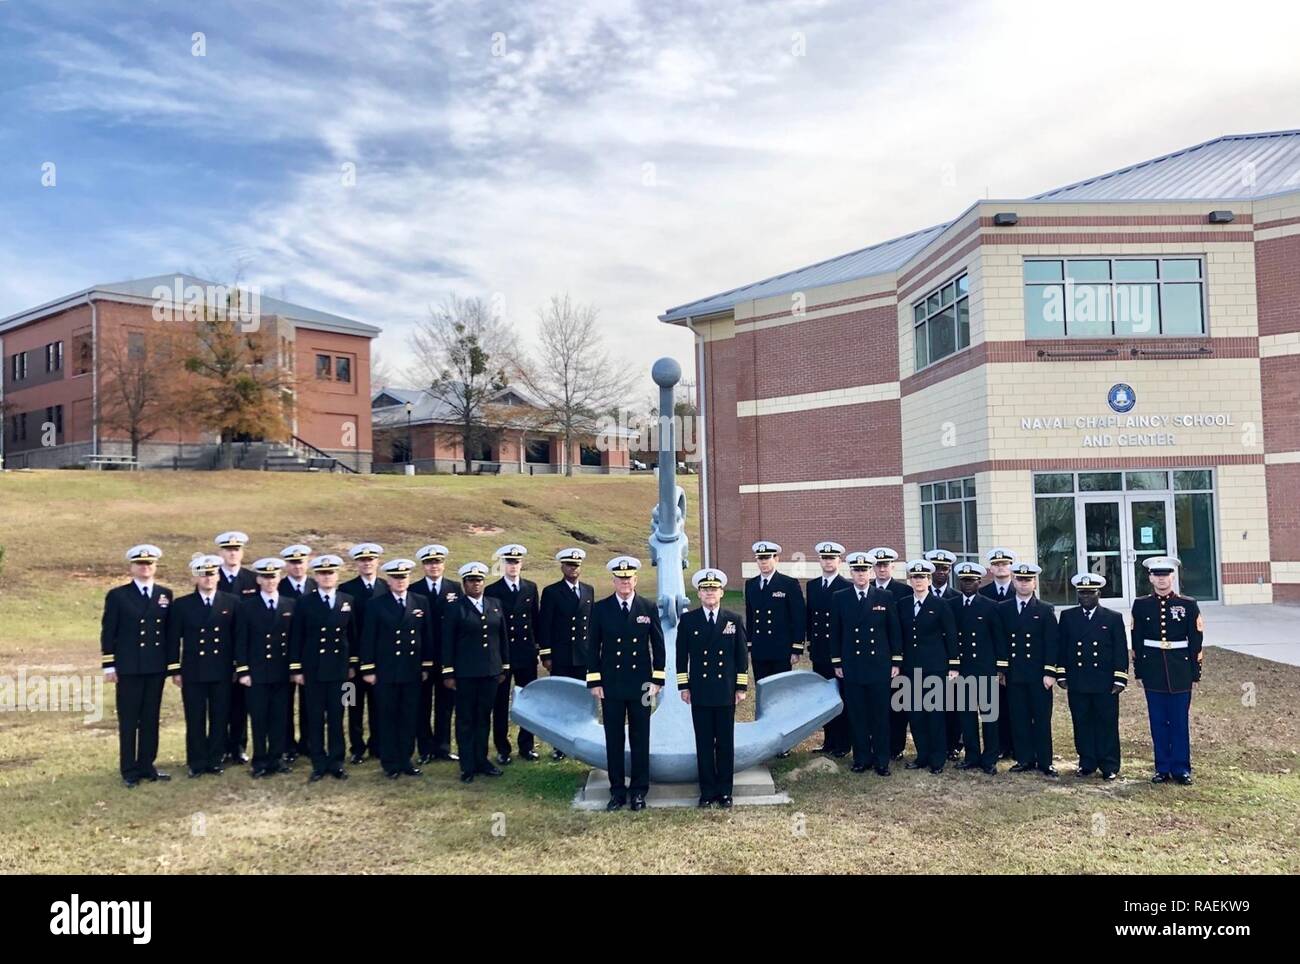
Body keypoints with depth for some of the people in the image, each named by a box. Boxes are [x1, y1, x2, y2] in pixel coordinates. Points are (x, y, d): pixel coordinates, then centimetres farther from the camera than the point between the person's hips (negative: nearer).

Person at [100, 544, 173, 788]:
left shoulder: (165, 594, 7)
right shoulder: (117, 595, -1)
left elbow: (170, 632, 9)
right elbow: (108, 633, -2)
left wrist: (174, 665, 7)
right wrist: (109, 666, -6)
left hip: (157, 668, 3)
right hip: (128, 668, -3)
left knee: (151, 720, 9)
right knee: (128, 721, 4)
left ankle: (147, 766, 19)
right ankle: (129, 771, 12)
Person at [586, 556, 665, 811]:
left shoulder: (649, 608, 2)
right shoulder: (601, 608, 1)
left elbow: (658, 645, 5)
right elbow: (593, 646, 3)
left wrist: (657, 679, 0)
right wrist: (594, 681, -2)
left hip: (640, 685, 0)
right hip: (611, 685, 0)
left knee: (640, 739, 6)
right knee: (614, 740, 5)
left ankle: (639, 791, 16)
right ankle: (617, 791, 16)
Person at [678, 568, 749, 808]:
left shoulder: (734, 620, 4)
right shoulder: (688, 620, 2)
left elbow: (742, 655, 5)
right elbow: (682, 656, 4)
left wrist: (742, 687, 1)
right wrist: (683, 686, 0)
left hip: (726, 691, 0)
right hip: (700, 692, 0)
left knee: (725, 742, 6)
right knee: (704, 743, 4)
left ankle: (725, 791, 16)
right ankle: (707, 791, 14)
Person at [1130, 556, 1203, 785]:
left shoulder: (1188, 604, 0)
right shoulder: (1140, 605, 3)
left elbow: (1196, 641, 1)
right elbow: (1136, 640, 5)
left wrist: (1195, 674, -1)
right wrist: (1138, 671, 4)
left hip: (1180, 670, -1)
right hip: (1153, 670, 1)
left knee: (1180, 721, 4)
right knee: (1158, 722, 7)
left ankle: (1181, 768, 14)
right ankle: (1163, 768, 15)